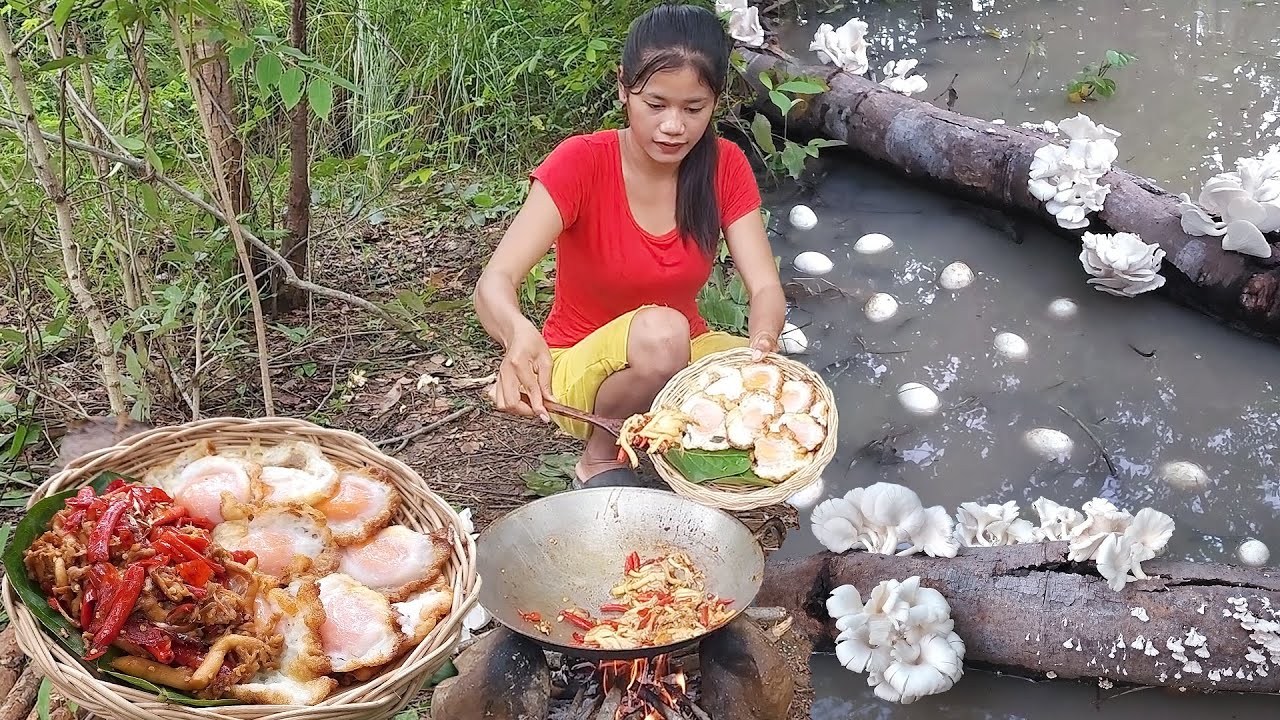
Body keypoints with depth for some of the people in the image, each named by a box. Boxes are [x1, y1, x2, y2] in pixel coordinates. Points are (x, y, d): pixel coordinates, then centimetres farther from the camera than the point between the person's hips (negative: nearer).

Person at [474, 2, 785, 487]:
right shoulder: (581, 164, -20)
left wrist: (762, 344, -40)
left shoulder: (725, 168, -8)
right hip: (581, 371, -3)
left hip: (680, 362, 4)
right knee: (661, 331, -36)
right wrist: (520, 336, -55)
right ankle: (601, 462, -10)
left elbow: (766, 289, -16)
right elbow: (495, 282, -31)